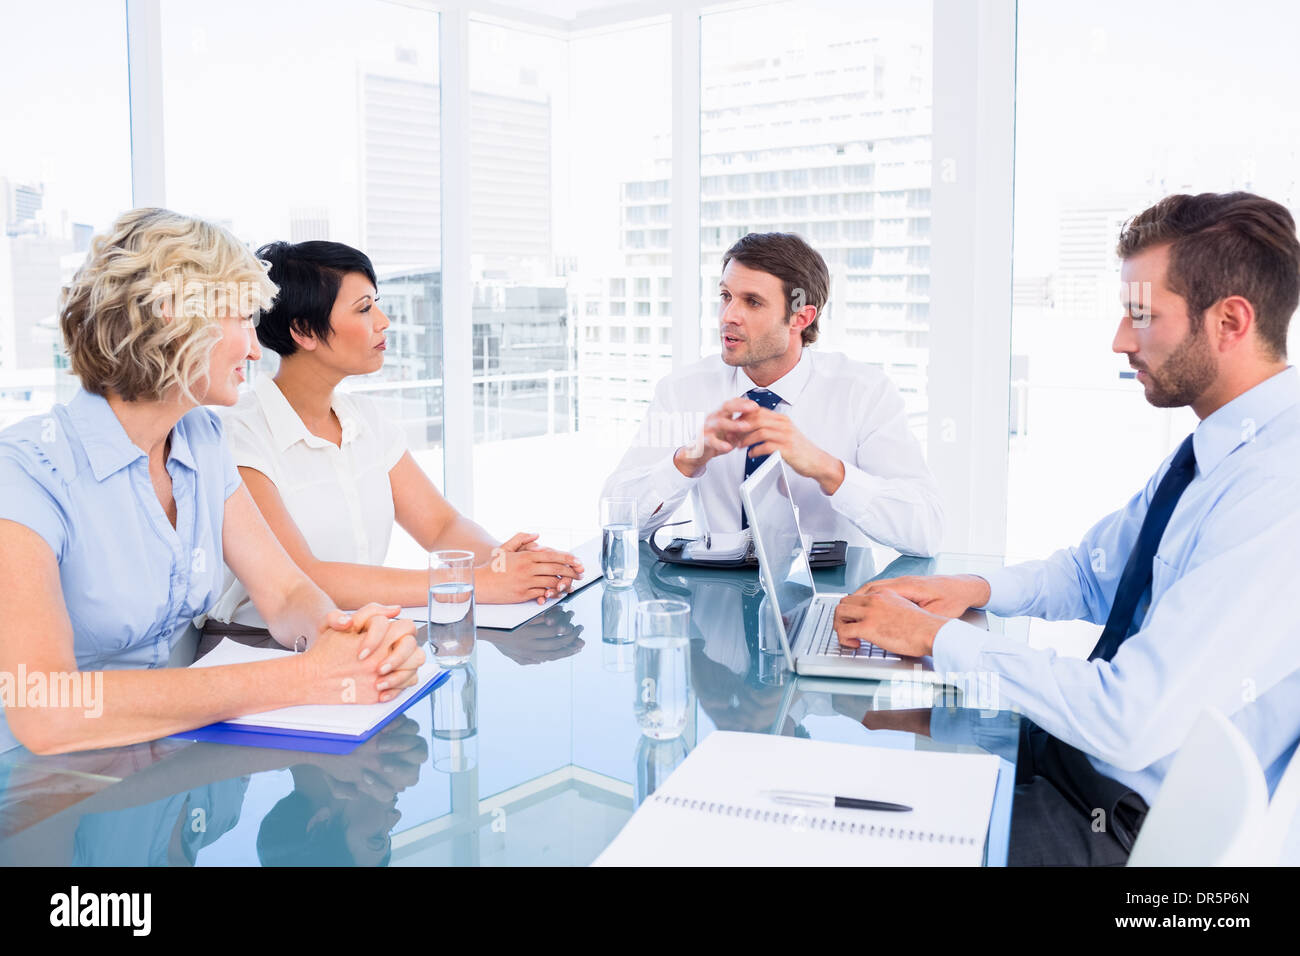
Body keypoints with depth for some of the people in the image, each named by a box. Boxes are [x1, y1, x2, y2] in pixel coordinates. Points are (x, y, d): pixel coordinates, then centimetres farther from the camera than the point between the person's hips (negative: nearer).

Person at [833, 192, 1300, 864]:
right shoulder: (1213, 447, 5)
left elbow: (1133, 721, -32)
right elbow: (1089, 573, 18)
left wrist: (937, 636, -22)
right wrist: (976, 590, -2)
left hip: (1137, 822, -8)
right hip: (1088, 742, 9)